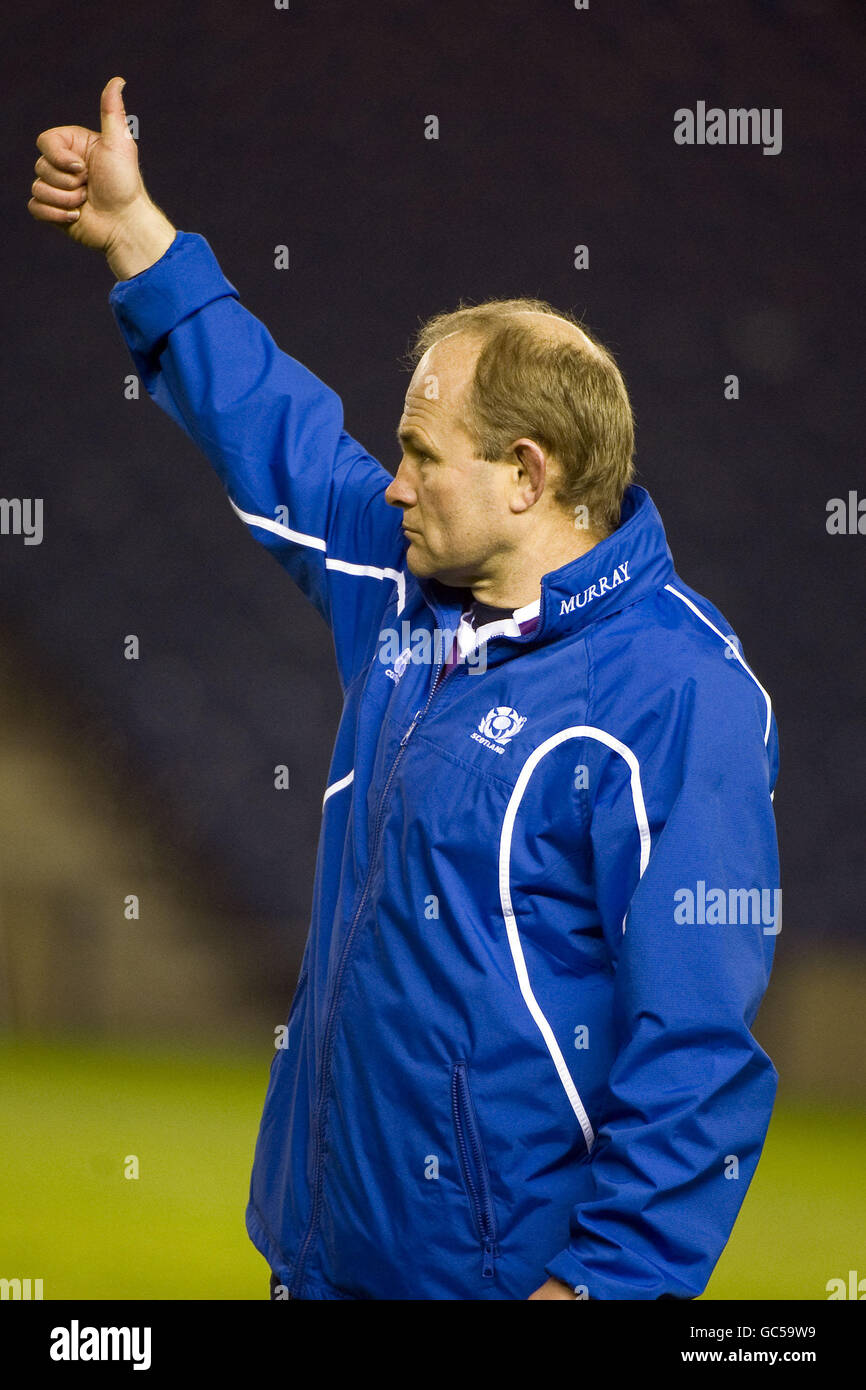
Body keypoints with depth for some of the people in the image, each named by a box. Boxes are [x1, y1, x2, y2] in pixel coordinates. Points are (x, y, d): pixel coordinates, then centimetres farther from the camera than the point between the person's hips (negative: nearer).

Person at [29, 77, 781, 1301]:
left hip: (514, 1266, -8)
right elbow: (274, 428, 26)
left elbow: (699, 1034, -22)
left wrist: (610, 1280, -25)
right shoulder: (409, 596, 8)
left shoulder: (675, 694, -18)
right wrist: (135, 233, 28)